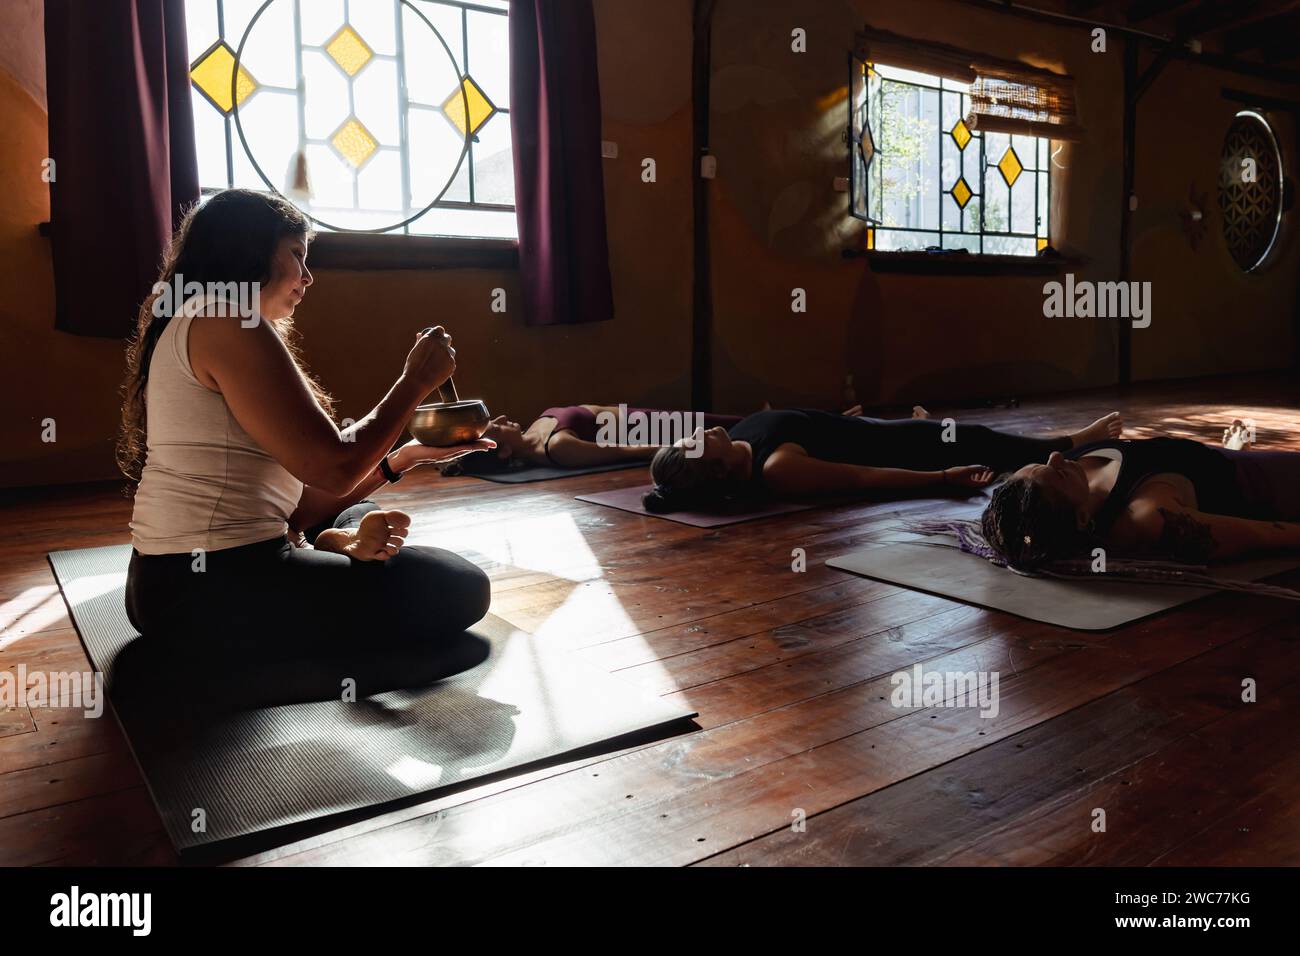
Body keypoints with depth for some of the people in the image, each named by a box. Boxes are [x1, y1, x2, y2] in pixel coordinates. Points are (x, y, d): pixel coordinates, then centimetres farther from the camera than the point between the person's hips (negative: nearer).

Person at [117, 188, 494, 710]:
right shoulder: (227, 318, -12)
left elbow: (294, 499, 11)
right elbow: (332, 469, -17)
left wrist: (406, 455, 5)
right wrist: (416, 380, -5)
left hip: (167, 586, 11)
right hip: (213, 594, -11)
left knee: (360, 517, 32)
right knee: (461, 589, -2)